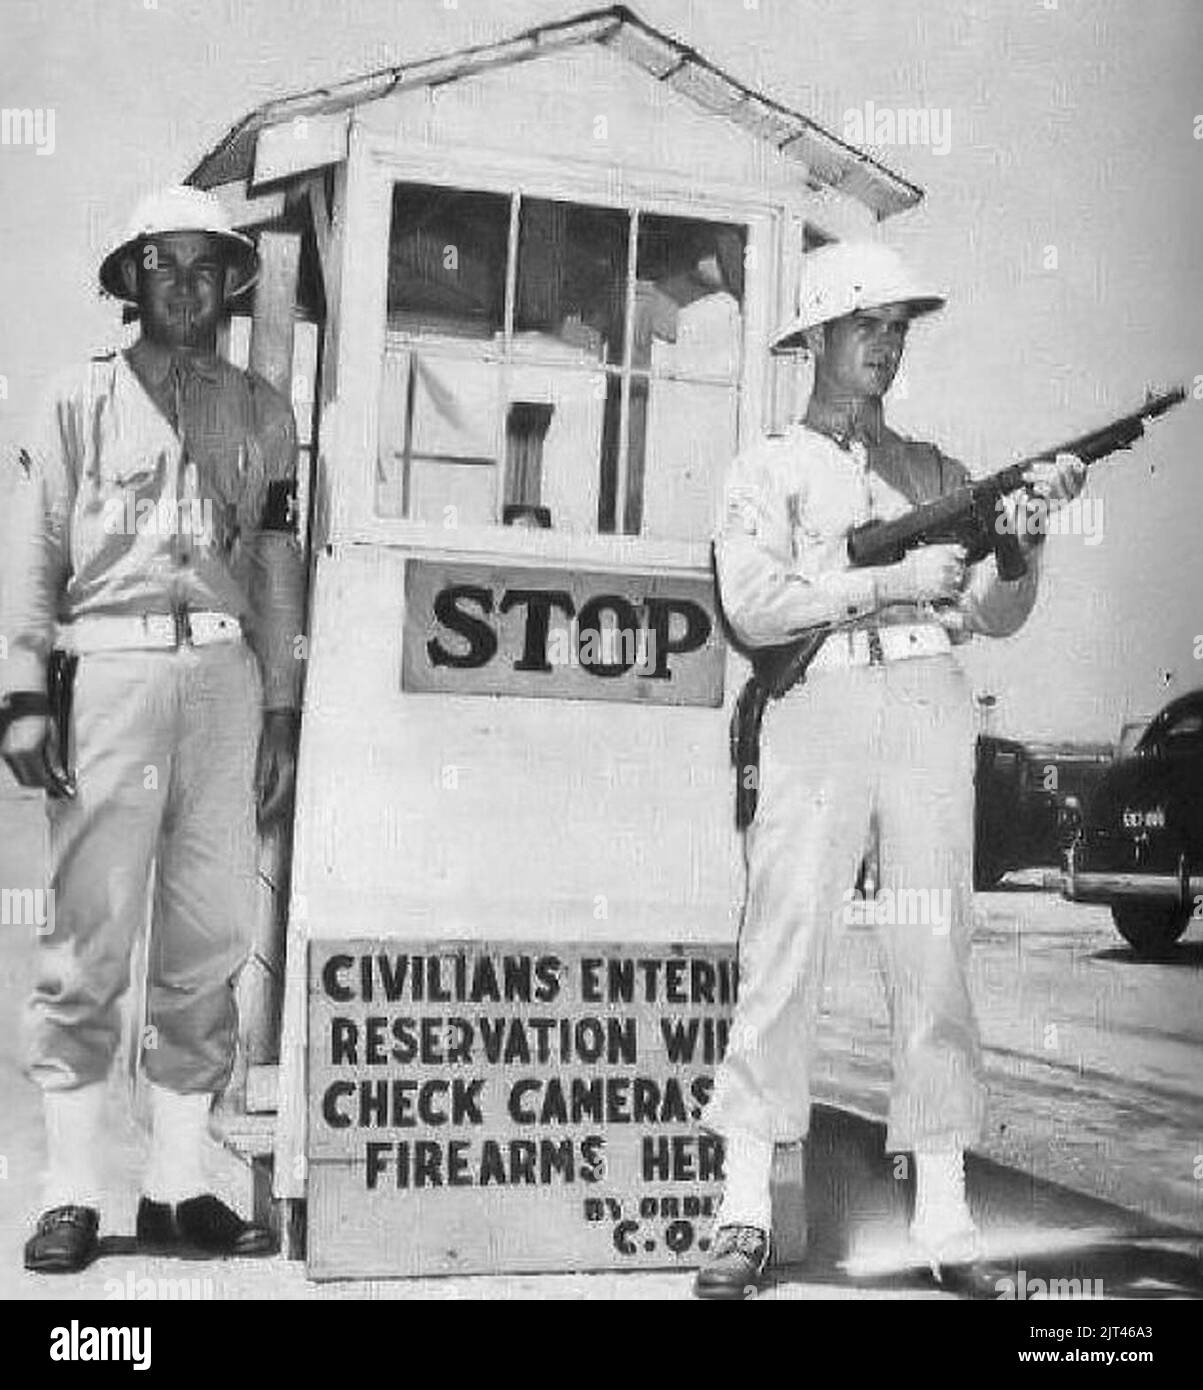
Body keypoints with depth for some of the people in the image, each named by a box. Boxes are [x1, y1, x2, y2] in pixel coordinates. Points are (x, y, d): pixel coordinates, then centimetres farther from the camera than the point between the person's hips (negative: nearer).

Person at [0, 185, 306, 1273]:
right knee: (88, 941, -3)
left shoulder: (262, 412, 15)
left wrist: (280, 714, 9)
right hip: (110, 664, -2)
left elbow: (279, 569, 13)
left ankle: (178, 1186, 12)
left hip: (226, 677, 2)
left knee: (210, 946, 3)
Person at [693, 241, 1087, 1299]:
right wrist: (892, 584, -11)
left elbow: (999, 617, 14)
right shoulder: (768, 471, 12)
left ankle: (944, 1211, 7)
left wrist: (1026, 539, -6)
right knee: (784, 953, -6)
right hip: (818, 710, -3)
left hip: (931, 712, 3)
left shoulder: (934, 471, 21)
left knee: (934, 955, 1)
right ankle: (747, 1212, -1)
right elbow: (752, 607, -5)